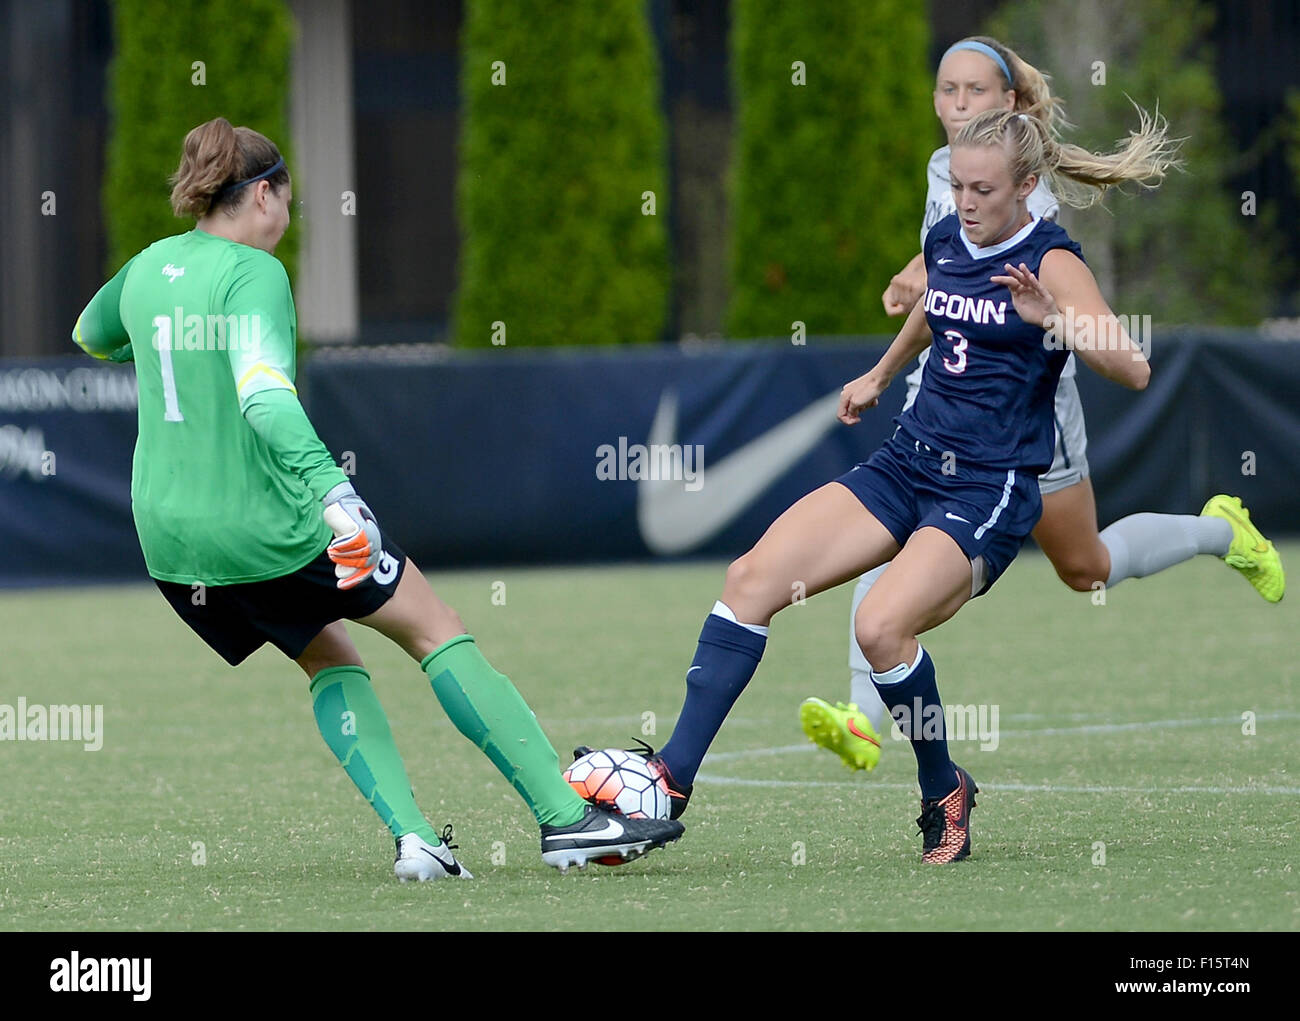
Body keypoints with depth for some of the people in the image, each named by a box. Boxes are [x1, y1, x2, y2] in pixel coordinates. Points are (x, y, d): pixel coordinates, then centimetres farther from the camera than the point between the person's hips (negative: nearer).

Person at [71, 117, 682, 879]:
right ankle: (566, 819, 4)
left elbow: (90, 335, 31)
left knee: (330, 661, 23)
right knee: (435, 630, 7)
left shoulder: (148, 267, 8)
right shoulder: (252, 274, -14)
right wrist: (333, 491, -42)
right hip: (268, 524, -7)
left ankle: (412, 839, 5)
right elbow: (264, 392, -31)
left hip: (168, 540, 7)